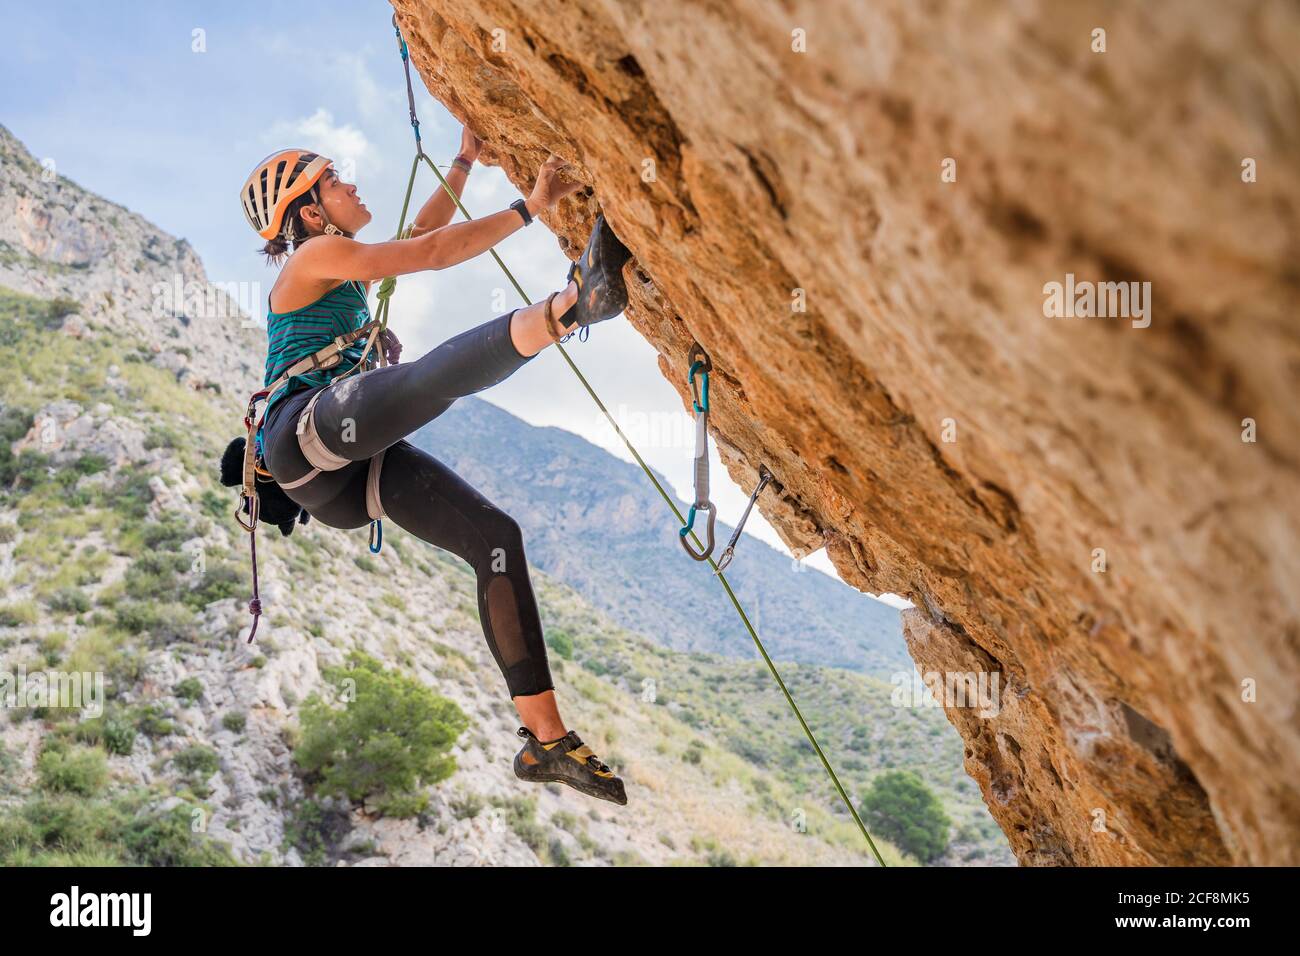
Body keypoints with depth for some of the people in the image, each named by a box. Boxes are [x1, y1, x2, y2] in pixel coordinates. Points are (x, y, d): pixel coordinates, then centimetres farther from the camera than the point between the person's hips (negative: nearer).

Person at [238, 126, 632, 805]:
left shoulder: (344, 272, 31)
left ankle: (546, 739, -7)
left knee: (496, 536, -4)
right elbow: (429, 254, -5)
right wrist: (527, 208, -4)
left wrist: (464, 162, 42)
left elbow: (421, 234, 44)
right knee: (444, 370, -34)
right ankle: (572, 303, -65)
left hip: (339, 471, 8)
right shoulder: (314, 255, 4)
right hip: (307, 427, -8)